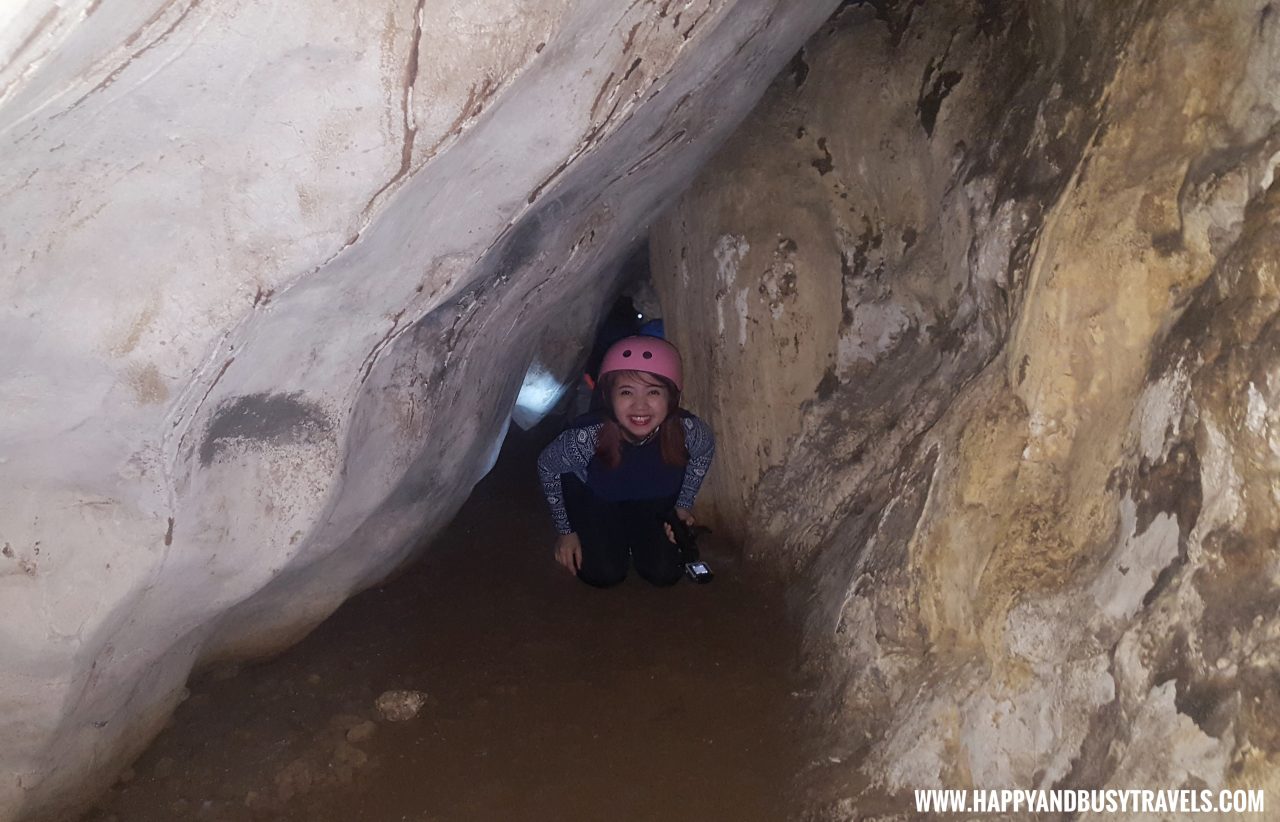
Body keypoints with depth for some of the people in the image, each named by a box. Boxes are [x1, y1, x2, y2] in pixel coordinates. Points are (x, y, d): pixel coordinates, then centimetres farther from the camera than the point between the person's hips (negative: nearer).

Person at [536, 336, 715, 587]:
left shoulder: (687, 430, -35)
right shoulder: (586, 437, -40)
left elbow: (705, 451, -7)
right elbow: (547, 467, -16)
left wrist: (684, 504, 1)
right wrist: (567, 531, -7)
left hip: (655, 502, 2)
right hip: (594, 500, -2)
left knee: (665, 574, -1)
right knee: (604, 575, -10)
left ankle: (635, 540, 30)